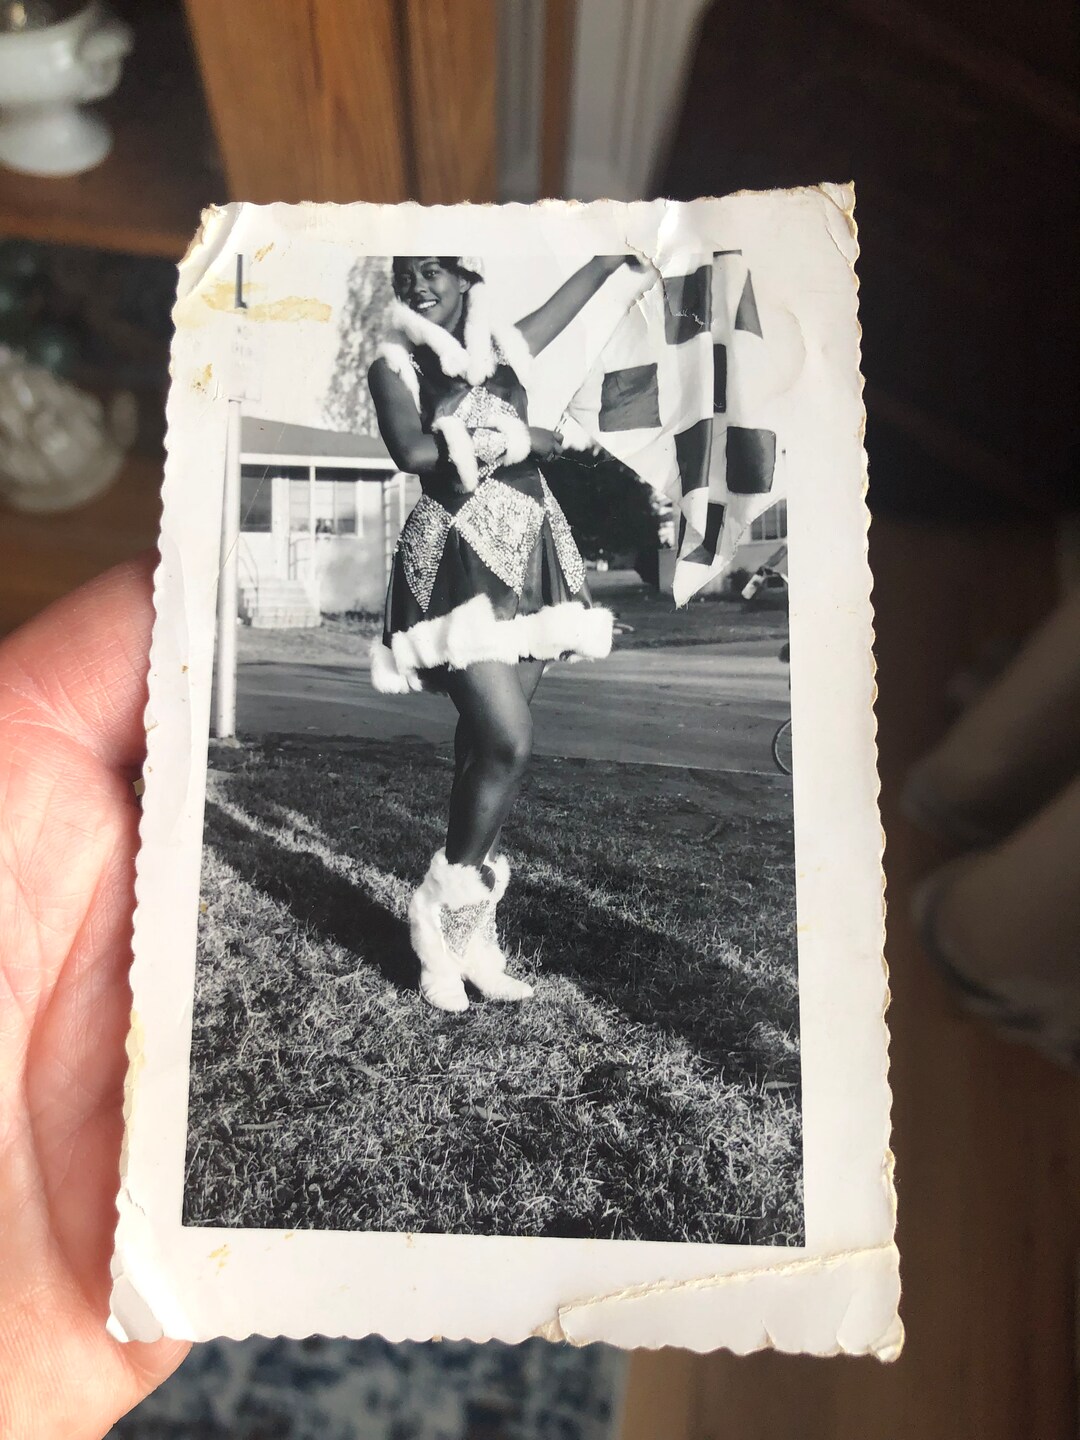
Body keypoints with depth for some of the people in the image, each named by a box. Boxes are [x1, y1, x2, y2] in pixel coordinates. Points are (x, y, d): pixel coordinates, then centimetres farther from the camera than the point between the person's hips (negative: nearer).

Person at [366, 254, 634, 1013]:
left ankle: (472, 928, 12)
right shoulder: (396, 364, 6)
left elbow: (585, 281, 32)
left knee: (488, 746, 4)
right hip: (460, 562, -5)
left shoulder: (505, 350, 19)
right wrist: (523, 439, -6)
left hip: (529, 560, 5)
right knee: (507, 743, -16)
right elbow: (413, 451, -14)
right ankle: (441, 911, 2)